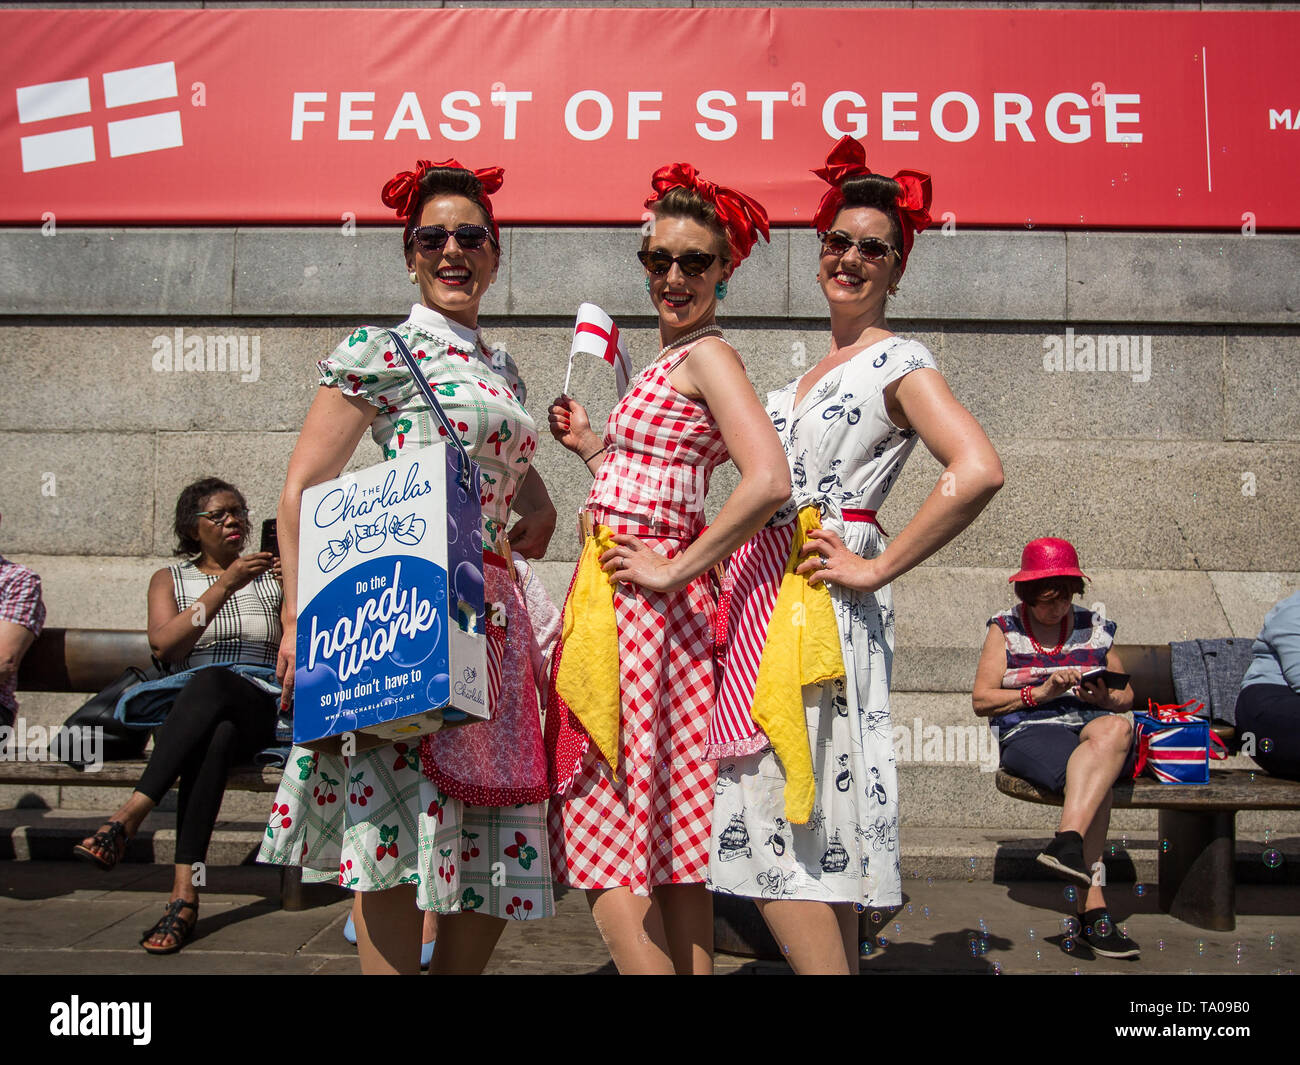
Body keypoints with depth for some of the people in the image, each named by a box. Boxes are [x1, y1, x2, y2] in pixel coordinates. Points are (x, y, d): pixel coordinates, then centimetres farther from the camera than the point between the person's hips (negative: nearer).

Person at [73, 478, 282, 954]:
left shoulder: (273, 578, 21)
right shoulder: (170, 580, 20)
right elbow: (164, 646, -2)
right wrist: (225, 585, -10)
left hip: (260, 707, 0)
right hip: (184, 712, 1)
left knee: (211, 681, -39)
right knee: (213, 739, -40)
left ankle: (128, 816, -45)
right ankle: (185, 892, -45)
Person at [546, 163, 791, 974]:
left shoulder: (708, 354, -9)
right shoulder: (672, 359, 19)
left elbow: (769, 482, -24)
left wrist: (673, 569, -18)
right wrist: (592, 445, 17)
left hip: (638, 602, -10)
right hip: (628, 600, 10)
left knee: (610, 834, -5)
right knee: (672, 837, 13)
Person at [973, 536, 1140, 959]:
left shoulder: (1094, 626, 18)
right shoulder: (1006, 628, 11)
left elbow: (1126, 696, 22)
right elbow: (982, 699, 3)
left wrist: (1105, 698, -3)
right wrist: (1039, 693, -11)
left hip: (1095, 726, 3)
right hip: (1028, 731, -3)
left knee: (1116, 729, -37)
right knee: (1096, 779, -36)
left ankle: (1068, 842, -48)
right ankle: (1092, 907, -40)